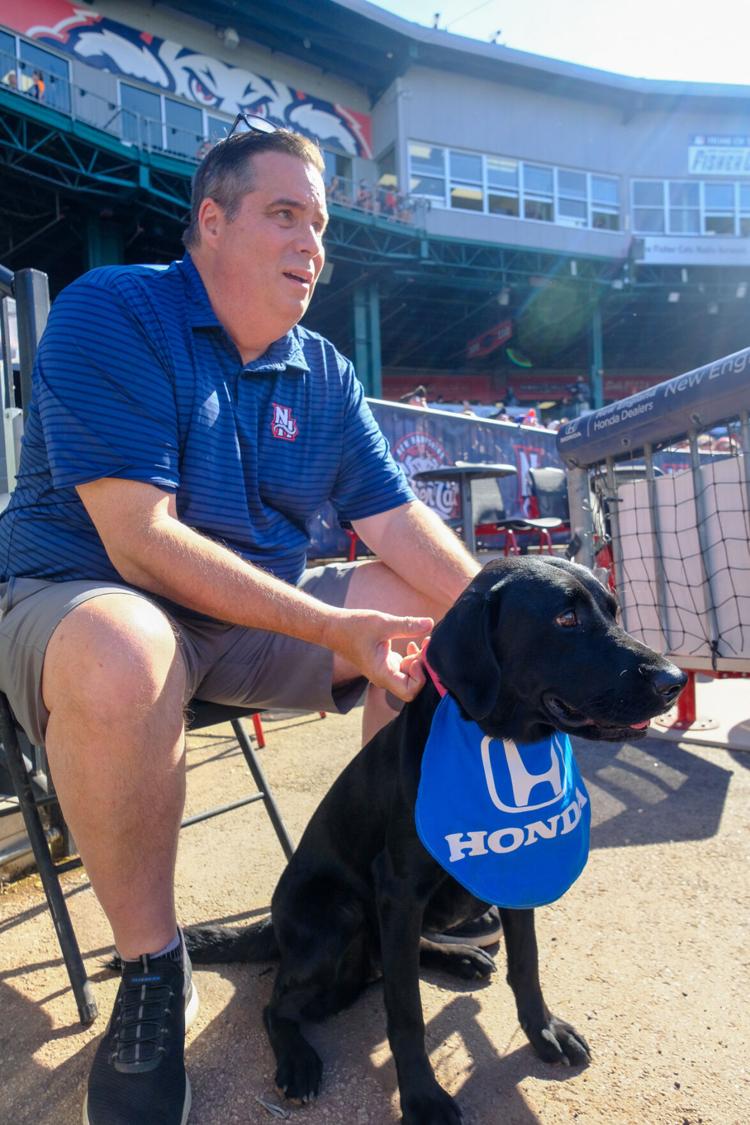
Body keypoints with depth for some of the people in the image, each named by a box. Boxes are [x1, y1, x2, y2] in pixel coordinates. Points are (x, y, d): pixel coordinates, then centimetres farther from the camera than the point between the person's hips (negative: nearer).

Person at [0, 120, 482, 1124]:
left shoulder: (325, 375, 5)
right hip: (81, 600, -5)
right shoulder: (111, 314, -13)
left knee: (440, 607, -7)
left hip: (264, 611, 6)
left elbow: (400, 524, 0)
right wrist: (333, 629, -28)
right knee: (118, 655, -40)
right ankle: (151, 968, -13)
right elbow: (142, 543, -24)